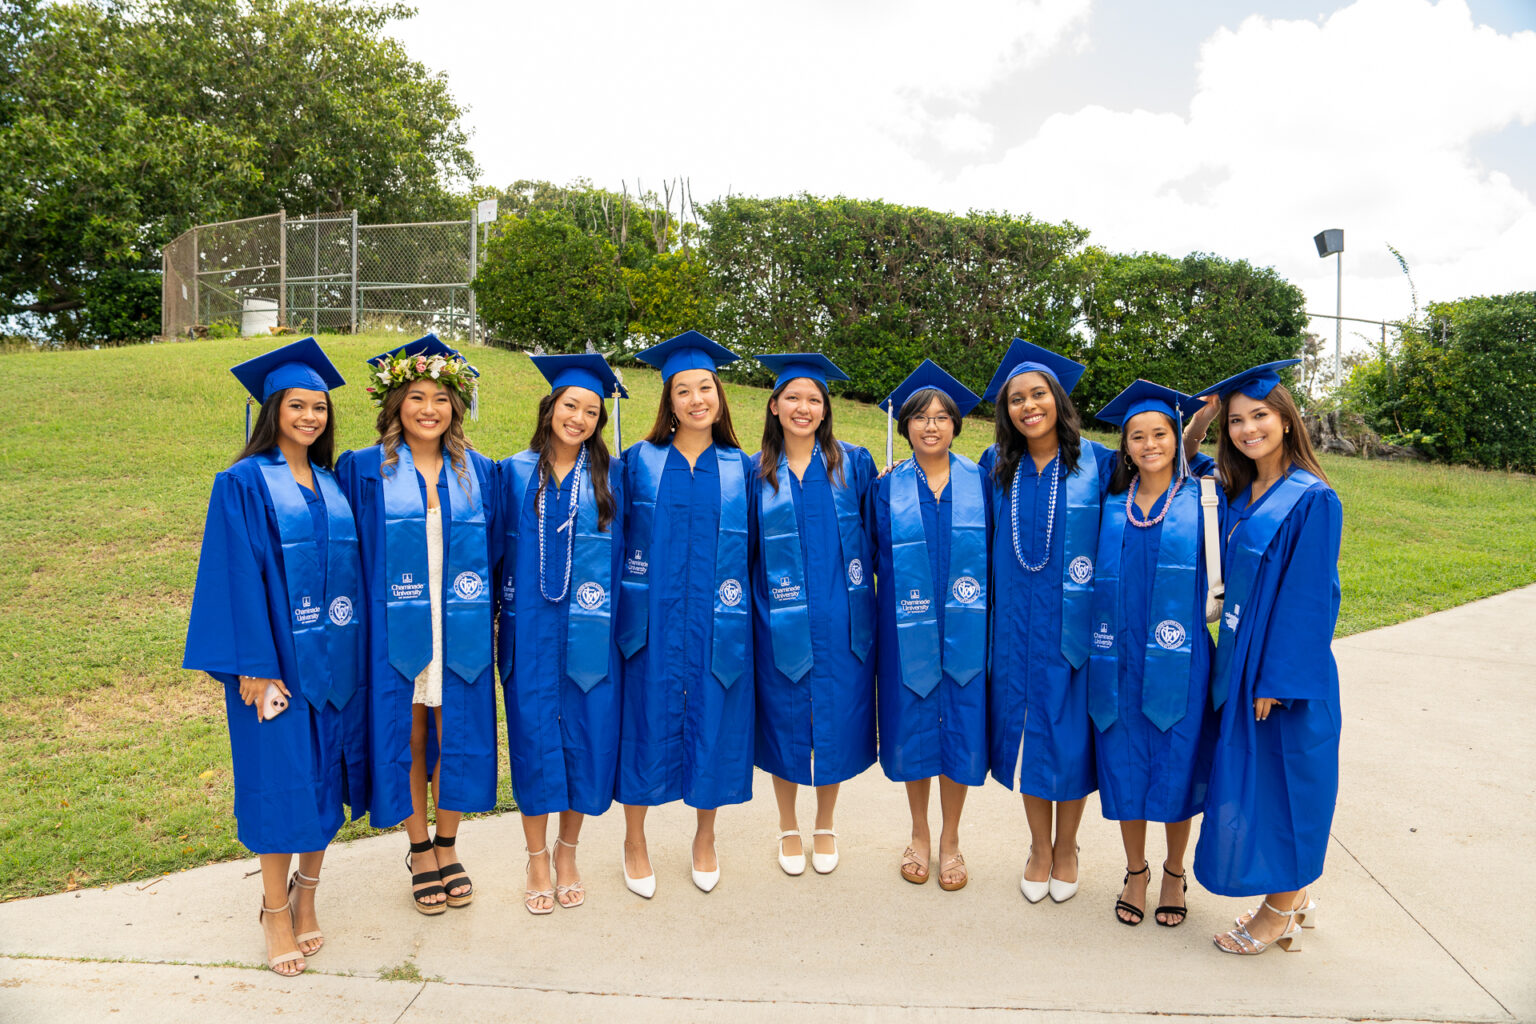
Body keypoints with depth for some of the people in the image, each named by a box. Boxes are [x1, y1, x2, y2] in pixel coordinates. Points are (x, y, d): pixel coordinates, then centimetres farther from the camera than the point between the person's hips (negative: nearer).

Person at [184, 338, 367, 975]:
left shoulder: (332, 485, 11)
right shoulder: (243, 484, -6)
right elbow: (238, 576, -11)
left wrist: (353, 650, 8)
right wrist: (253, 666, -16)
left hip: (333, 657, 5)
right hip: (276, 655, -5)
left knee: (324, 775, 10)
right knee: (280, 777, 2)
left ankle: (305, 899, 26)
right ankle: (277, 914, 17)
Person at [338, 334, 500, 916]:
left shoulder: (478, 472, 6)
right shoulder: (364, 471, 0)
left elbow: (495, 552, 9)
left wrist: (491, 615, 3)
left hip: (460, 632, 2)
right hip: (396, 630, -1)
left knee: (455, 737, 9)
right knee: (406, 738, 9)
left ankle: (448, 848, 28)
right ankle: (419, 849, 28)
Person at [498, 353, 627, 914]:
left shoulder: (610, 476, 3)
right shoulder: (515, 473, 4)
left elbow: (620, 550, 4)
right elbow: (497, 547, 7)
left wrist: (615, 620, -1)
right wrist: (496, 614, 2)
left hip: (588, 632, 0)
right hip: (529, 630, 0)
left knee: (585, 738, 6)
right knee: (533, 738, 5)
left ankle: (567, 850, 26)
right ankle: (538, 858, 23)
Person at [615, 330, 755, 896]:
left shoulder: (739, 467, 4)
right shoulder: (640, 461, 1)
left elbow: (753, 545, 9)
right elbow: (616, 531, 4)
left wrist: (738, 598, 3)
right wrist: (624, 596, -2)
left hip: (716, 622, 1)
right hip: (652, 618, -1)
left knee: (712, 722, 9)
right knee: (647, 721, 6)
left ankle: (705, 837, 31)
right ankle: (635, 840, 27)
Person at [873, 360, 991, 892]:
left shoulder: (980, 482, 3)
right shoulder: (889, 488, 1)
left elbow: (995, 552, 6)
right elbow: (877, 557, 5)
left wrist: (980, 607, -1)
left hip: (964, 630, 0)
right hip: (908, 633, 0)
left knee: (961, 732, 7)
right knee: (912, 733, 9)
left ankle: (950, 840, 26)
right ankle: (920, 834, 30)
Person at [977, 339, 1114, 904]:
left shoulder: (1097, 463, -4)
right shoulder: (995, 466, 3)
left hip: (1074, 624, -2)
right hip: (1016, 625, 2)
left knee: (1069, 734, 7)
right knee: (1026, 732, 11)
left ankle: (1066, 849, 29)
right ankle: (1039, 848, 30)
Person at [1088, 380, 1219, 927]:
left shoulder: (1199, 499, -1)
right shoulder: (1113, 507, 6)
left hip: (1177, 662, -2)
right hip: (1120, 661, 2)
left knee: (1175, 768, 8)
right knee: (1125, 767, 8)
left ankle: (1173, 874, 28)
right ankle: (1135, 872, 27)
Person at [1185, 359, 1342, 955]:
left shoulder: (1312, 499, -14)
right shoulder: (1241, 496, 8)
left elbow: (1309, 595, -17)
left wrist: (1278, 679, -17)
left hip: (1286, 666, -7)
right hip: (1243, 660, 7)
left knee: (1283, 778, 4)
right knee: (1250, 779, 14)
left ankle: (1279, 911, 20)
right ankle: (1292, 899, 30)